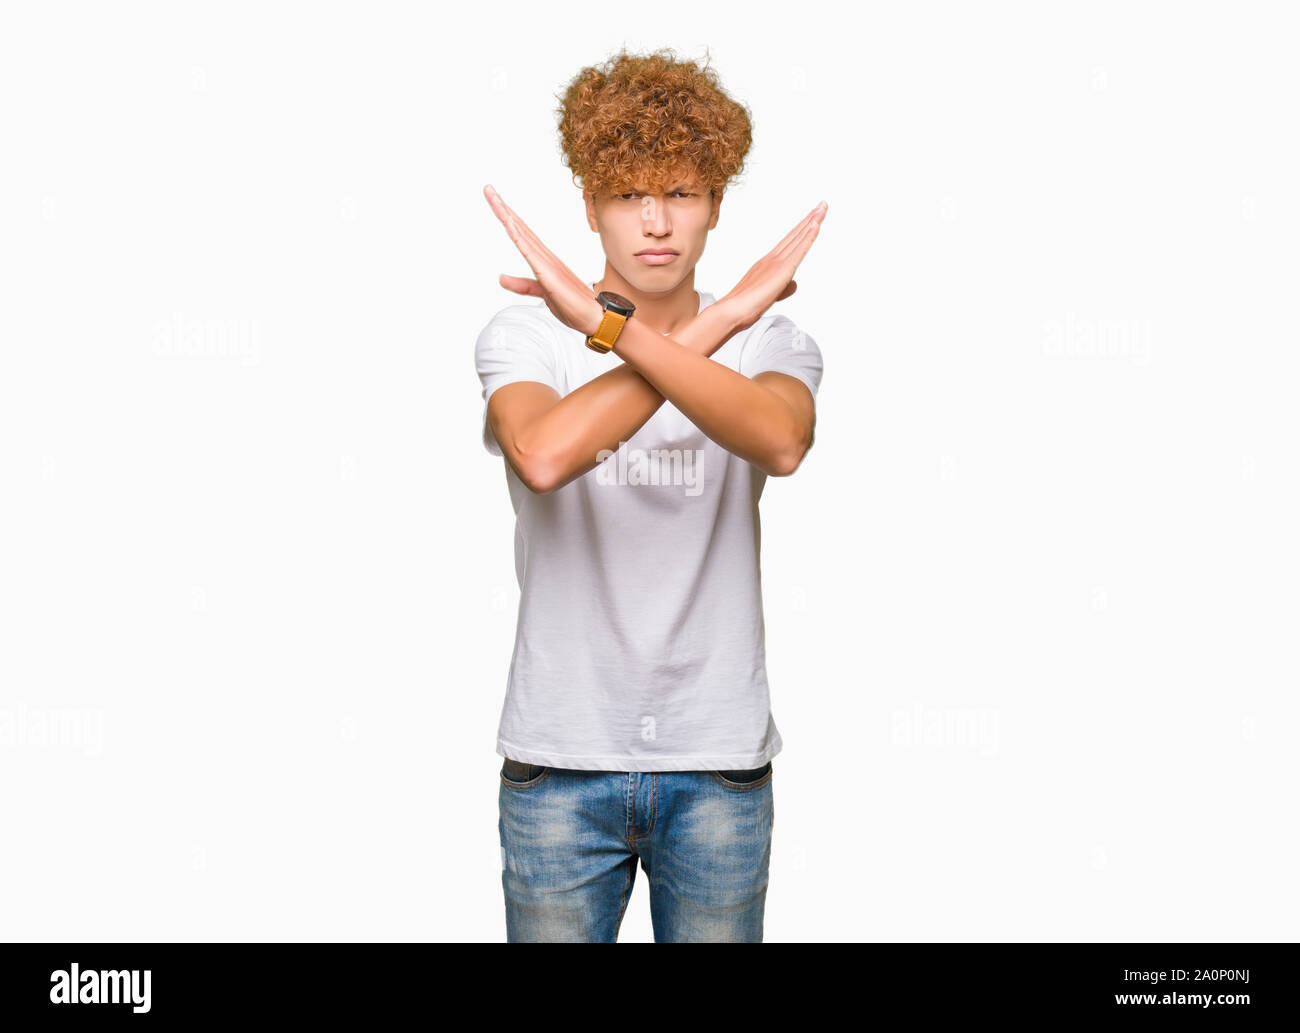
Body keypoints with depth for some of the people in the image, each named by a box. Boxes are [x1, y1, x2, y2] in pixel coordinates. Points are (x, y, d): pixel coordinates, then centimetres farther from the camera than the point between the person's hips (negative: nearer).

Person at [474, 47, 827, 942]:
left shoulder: (771, 341, -1)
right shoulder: (523, 336, -4)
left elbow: (780, 442, -25)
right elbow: (542, 455, -26)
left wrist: (607, 322, -28)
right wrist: (717, 321, -22)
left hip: (719, 765, 1)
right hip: (561, 762, -1)